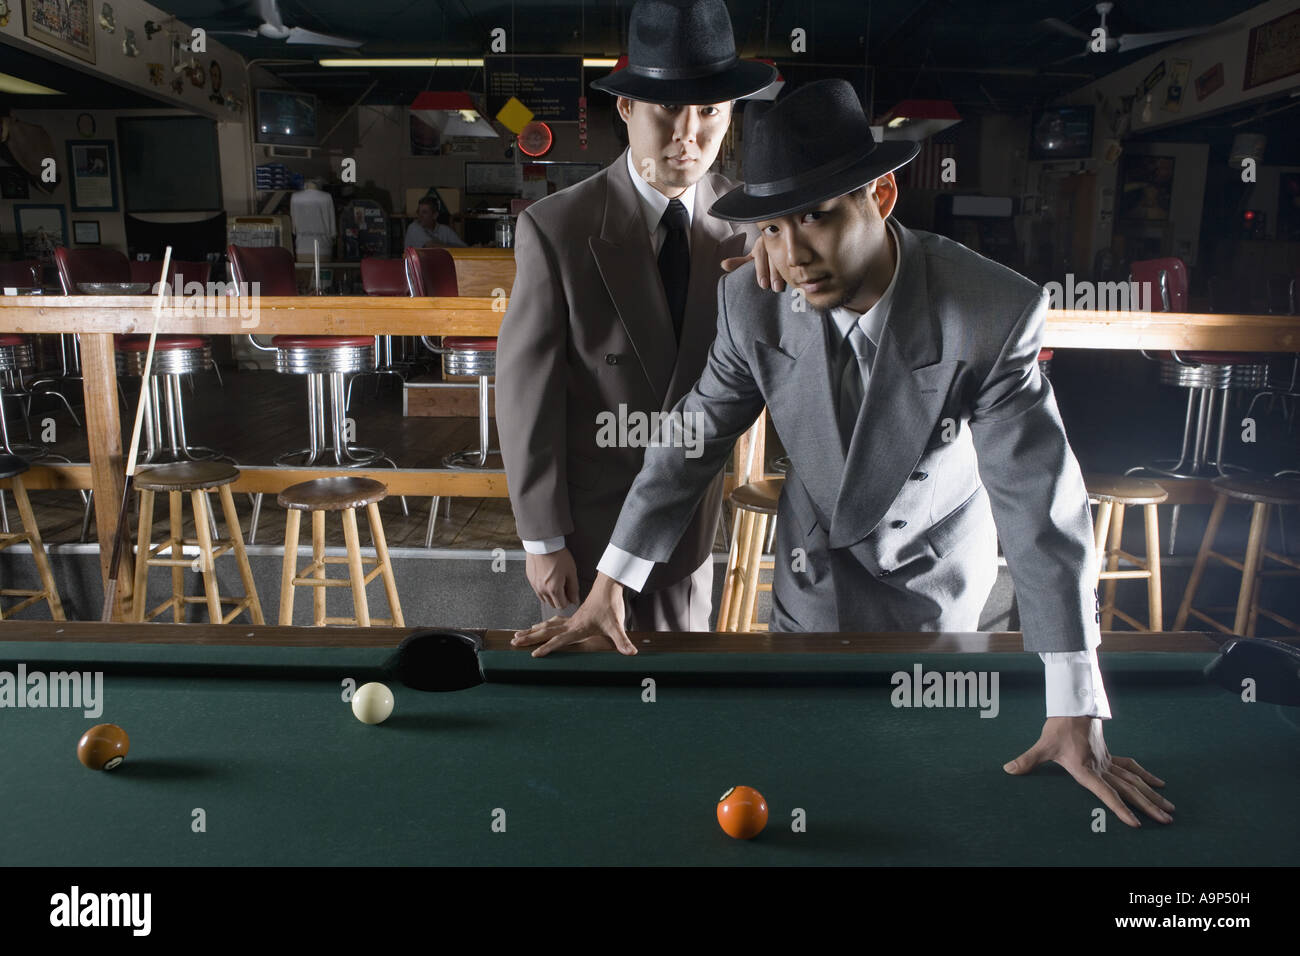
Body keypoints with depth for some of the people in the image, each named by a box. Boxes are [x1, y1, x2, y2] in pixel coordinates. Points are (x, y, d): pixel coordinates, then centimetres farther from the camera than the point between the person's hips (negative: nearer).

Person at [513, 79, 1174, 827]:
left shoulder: (996, 312, -31)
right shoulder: (753, 302, -21)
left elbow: (1041, 506, -28)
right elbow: (693, 441, -11)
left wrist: (1075, 715, -27)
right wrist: (609, 588, -13)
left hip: (931, 575, -2)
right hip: (813, 561, 3)